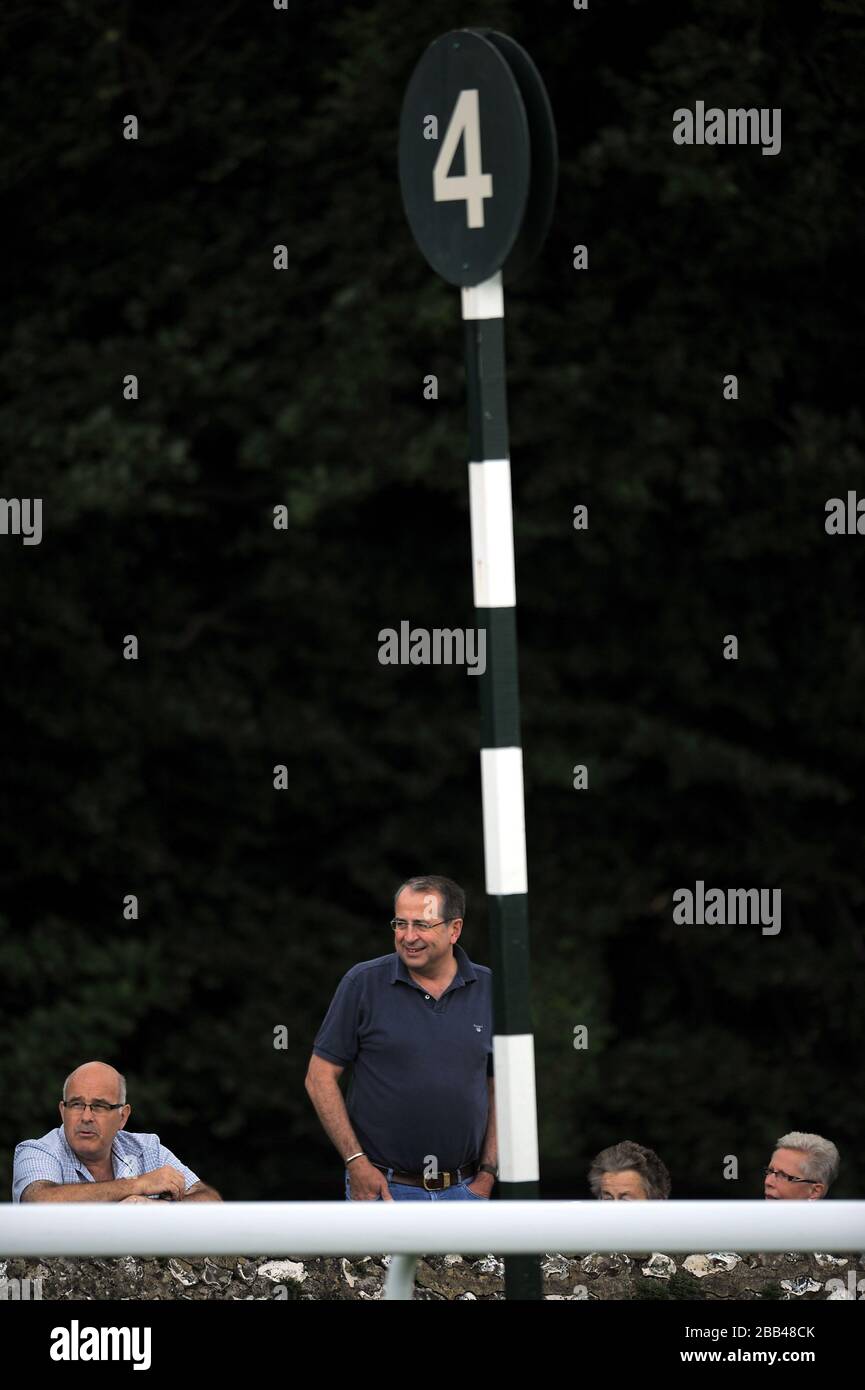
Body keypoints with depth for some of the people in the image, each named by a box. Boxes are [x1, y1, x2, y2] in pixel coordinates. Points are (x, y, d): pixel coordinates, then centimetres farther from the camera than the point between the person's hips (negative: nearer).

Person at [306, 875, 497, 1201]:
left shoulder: (488, 988, 5)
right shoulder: (363, 982, -3)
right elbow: (320, 1077, -1)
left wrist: (488, 1173, 3)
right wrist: (356, 1162, -8)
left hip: (465, 1193, 3)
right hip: (382, 1188, -3)